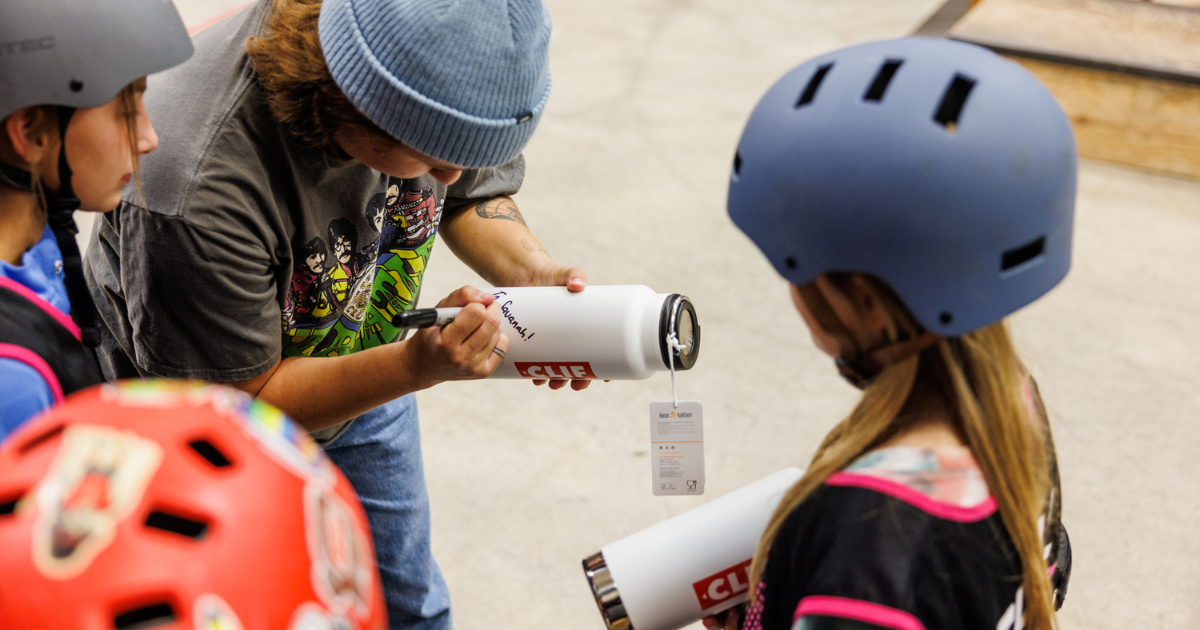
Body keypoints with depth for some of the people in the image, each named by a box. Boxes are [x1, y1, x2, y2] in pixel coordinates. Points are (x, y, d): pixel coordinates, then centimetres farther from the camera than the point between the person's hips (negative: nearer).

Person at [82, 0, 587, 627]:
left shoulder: (437, 61, -26)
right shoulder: (198, 187, -43)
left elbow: (475, 189, -5)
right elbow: (238, 397, -30)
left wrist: (525, 268, -26)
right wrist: (418, 365, -43)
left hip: (360, 377, 5)